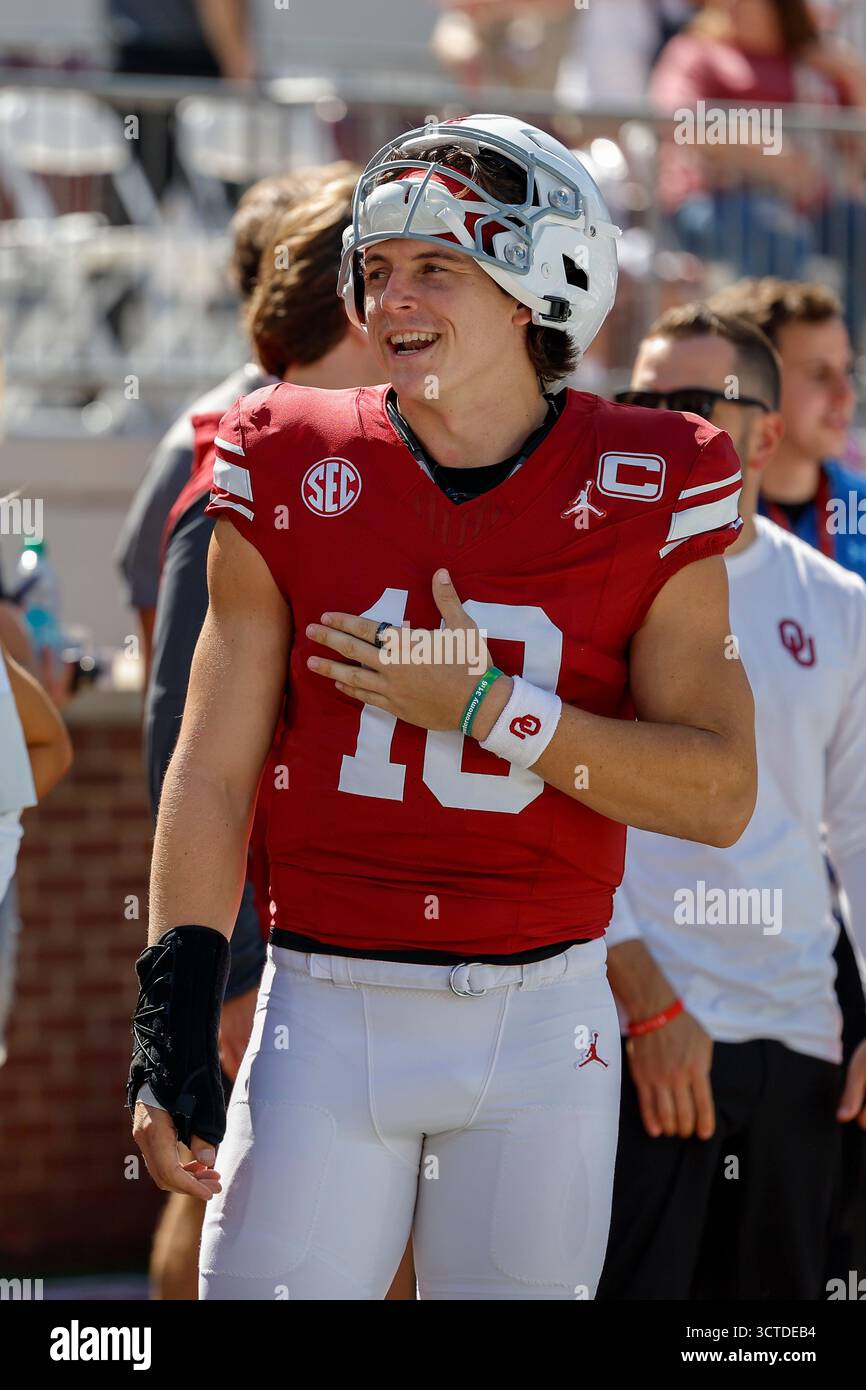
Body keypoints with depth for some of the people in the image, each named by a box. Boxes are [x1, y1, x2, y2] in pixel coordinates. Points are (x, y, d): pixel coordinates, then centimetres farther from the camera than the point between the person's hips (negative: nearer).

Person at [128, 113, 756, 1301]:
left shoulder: (640, 493, -2)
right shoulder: (294, 473, 0)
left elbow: (719, 794, -7)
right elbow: (213, 770, 1)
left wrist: (486, 708, -15)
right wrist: (172, 1020, -6)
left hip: (539, 1023, 0)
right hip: (326, 1013, 0)